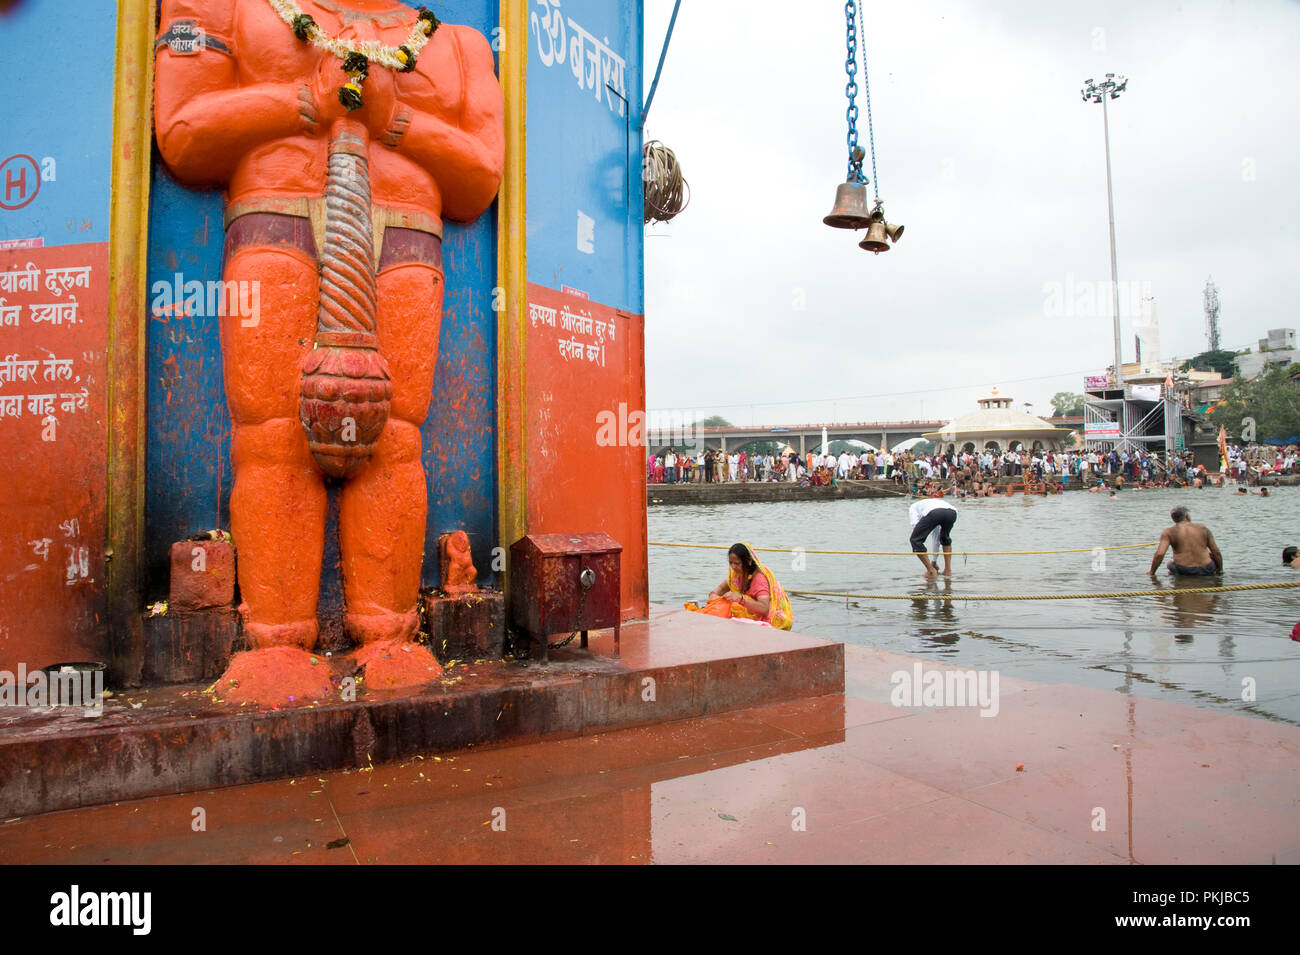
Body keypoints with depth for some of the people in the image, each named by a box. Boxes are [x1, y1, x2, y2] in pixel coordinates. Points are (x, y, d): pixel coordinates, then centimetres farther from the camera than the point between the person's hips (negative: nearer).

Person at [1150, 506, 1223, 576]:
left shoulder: (1169, 532, -2)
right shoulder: (1203, 528, 4)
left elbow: (1159, 554, -15)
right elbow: (1216, 553, 6)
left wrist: (1151, 574, -6)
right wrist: (1220, 570, 21)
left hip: (1182, 571, -2)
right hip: (1205, 571, 2)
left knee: (1170, 563, 31)